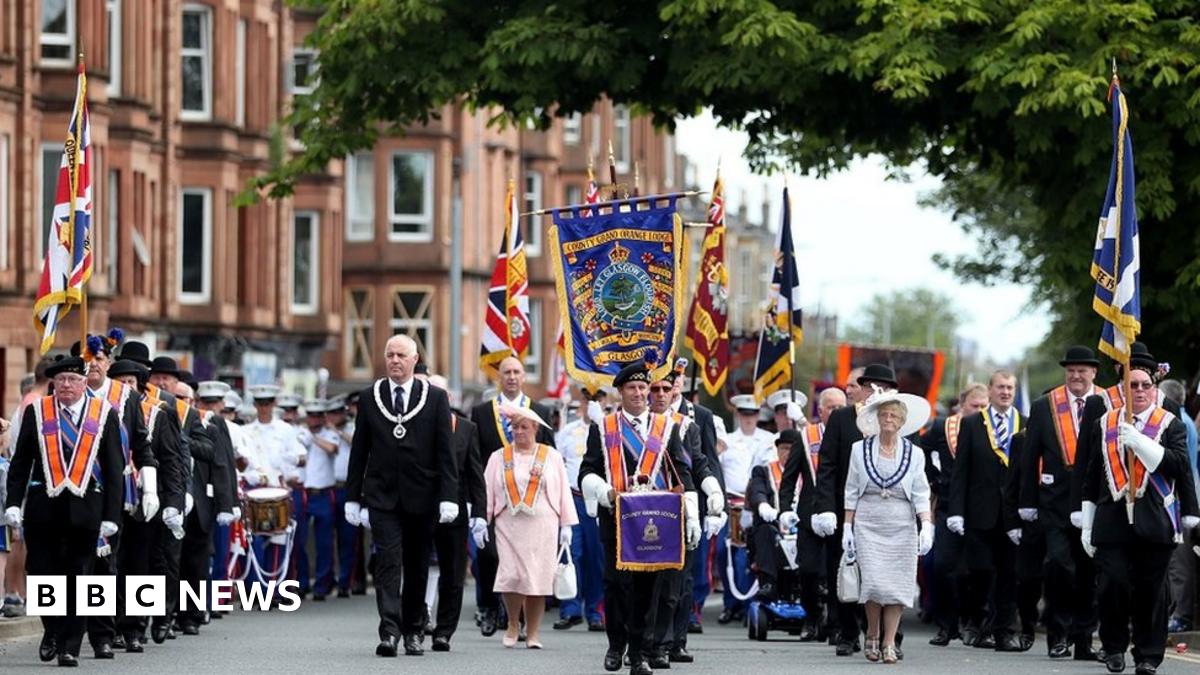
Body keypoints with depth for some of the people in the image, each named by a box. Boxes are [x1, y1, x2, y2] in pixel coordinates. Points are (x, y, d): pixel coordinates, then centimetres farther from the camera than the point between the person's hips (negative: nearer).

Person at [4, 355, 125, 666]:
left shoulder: (104, 414, 4)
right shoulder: (36, 412, 6)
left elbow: (115, 469, 4)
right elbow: (20, 462, 8)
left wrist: (111, 514, -2)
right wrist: (13, 502, -2)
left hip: (85, 509, -1)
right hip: (43, 506, 1)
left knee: (77, 577, 1)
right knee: (41, 571, 0)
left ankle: (69, 646, 8)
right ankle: (53, 630, 24)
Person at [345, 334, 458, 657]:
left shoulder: (435, 398, 2)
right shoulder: (370, 397, 6)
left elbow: (445, 451, -1)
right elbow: (359, 450, 8)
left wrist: (448, 496, -9)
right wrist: (352, 496, 5)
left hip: (421, 497, 0)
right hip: (382, 496, 0)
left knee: (417, 567, 7)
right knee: (388, 561, -11)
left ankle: (413, 631, 18)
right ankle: (389, 631, -18)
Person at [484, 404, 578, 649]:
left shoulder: (551, 457, 10)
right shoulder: (499, 458, 11)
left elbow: (563, 491, 8)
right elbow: (488, 492, 10)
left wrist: (566, 525, 3)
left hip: (542, 526, 0)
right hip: (509, 526, 0)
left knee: (538, 579, -3)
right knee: (511, 576, -11)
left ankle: (533, 633, 5)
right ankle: (513, 624, 10)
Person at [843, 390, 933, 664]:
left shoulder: (914, 454, 5)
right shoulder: (860, 449, 5)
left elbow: (921, 496, 3)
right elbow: (851, 493, 8)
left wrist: (927, 526, -10)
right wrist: (847, 528, 3)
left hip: (901, 528, 1)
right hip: (868, 525, -1)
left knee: (897, 586, -3)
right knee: (874, 582, -12)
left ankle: (889, 642, 4)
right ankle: (872, 635, 9)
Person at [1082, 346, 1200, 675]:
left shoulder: (1171, 425, 6)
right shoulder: (1105, 425, 12)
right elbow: (1092, 478, 14)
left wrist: (1138, 441, -19)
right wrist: (1087, 525, 11)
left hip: (1154, 523, -1)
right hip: (1112, 521, 1)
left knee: (1149, 590, 1)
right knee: (1112, 584, -7)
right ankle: (1114, 647, 11)